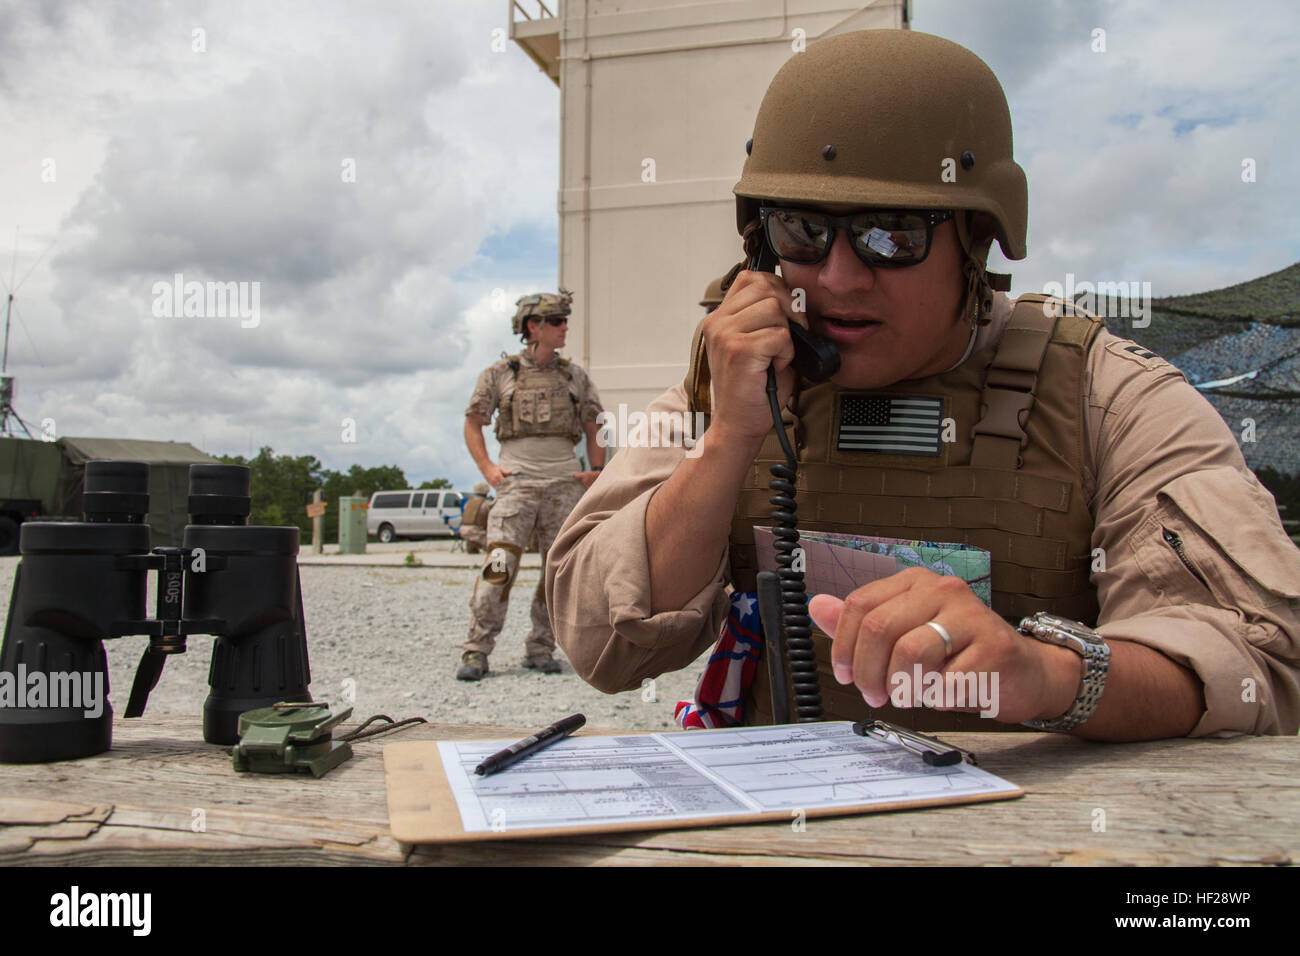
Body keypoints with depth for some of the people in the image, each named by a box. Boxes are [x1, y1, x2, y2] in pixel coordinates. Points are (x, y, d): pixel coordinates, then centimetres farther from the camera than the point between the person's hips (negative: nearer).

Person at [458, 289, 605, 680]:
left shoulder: (574, 375, 13)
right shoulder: (500, 373, 6)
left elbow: (593, 427, 19)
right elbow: (473, 423, 11)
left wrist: (597, 470, 6)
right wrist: (487, 467, -2)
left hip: (565, 482, 3)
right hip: (517, 481, -3)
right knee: (499, 566, -13)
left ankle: (540, 649, 15)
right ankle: (476, 651, -5)